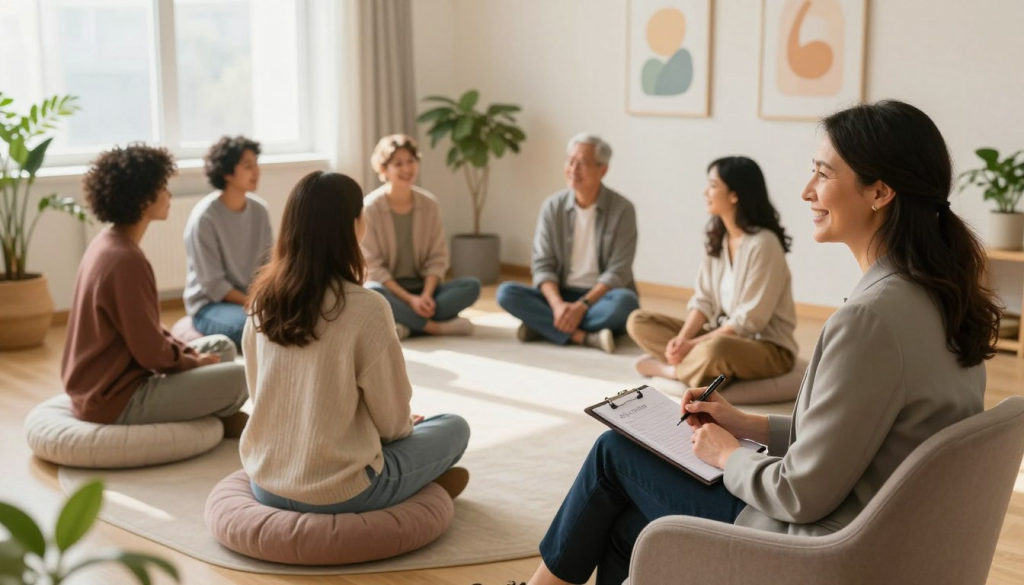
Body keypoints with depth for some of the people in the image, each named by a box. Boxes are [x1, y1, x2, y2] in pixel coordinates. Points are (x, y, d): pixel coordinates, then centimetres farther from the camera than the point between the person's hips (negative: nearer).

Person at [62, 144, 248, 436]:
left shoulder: (106, 244, 6)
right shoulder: (126, 260, -25)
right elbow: (151, 353, -22)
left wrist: (190, 354, 5)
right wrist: (195, 362, -4)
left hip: (100, 384, 10)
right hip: (116, 400, -10)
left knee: (220, 346, 16)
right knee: (239, 377, -14)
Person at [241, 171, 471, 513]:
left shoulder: (264, 299, -2)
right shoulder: (365, 307, -20)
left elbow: (260, 394, 10)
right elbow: (392, 420, -10)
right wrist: (407, 425, 14)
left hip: (265, 483, 7)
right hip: (336, 495, -6)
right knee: (454, 428, 15)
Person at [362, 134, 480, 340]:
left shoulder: (429, 204, 0)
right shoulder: (370, 208, -11)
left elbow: (437, 257, 0)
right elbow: (373, 266, -13)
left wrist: (426, 295, -18)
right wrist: (409, 299, -22)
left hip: (422, 288, 4)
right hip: (390, 290, -4)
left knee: (472, 285, -20)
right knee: (372, 293, -38)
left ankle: (405, 326, -28)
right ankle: (436, 326, -25)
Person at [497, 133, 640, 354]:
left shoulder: (622, 209, -8)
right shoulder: (552, 207, 0)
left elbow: (617, 272, -13)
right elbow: (543, 266, -4)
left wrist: (582, 306, -26)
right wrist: (558, 305, -23)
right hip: (561, 296, 3)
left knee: (624, 301, -36)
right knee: (507, 292, -22)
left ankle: (544, 326, -25)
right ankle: (585, 337, -32)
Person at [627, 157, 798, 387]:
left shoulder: (763, 243, -19)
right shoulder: (716, 238, 4)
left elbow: (749, 320, -21)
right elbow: (703, 299, 2)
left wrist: (694, 344, -21)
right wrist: (682, 338, -15)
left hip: (767, 347, -7)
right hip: (721, 334, 7)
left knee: (716, 349, -41)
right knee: (639, 321, -2)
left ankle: (669, 369, -11)